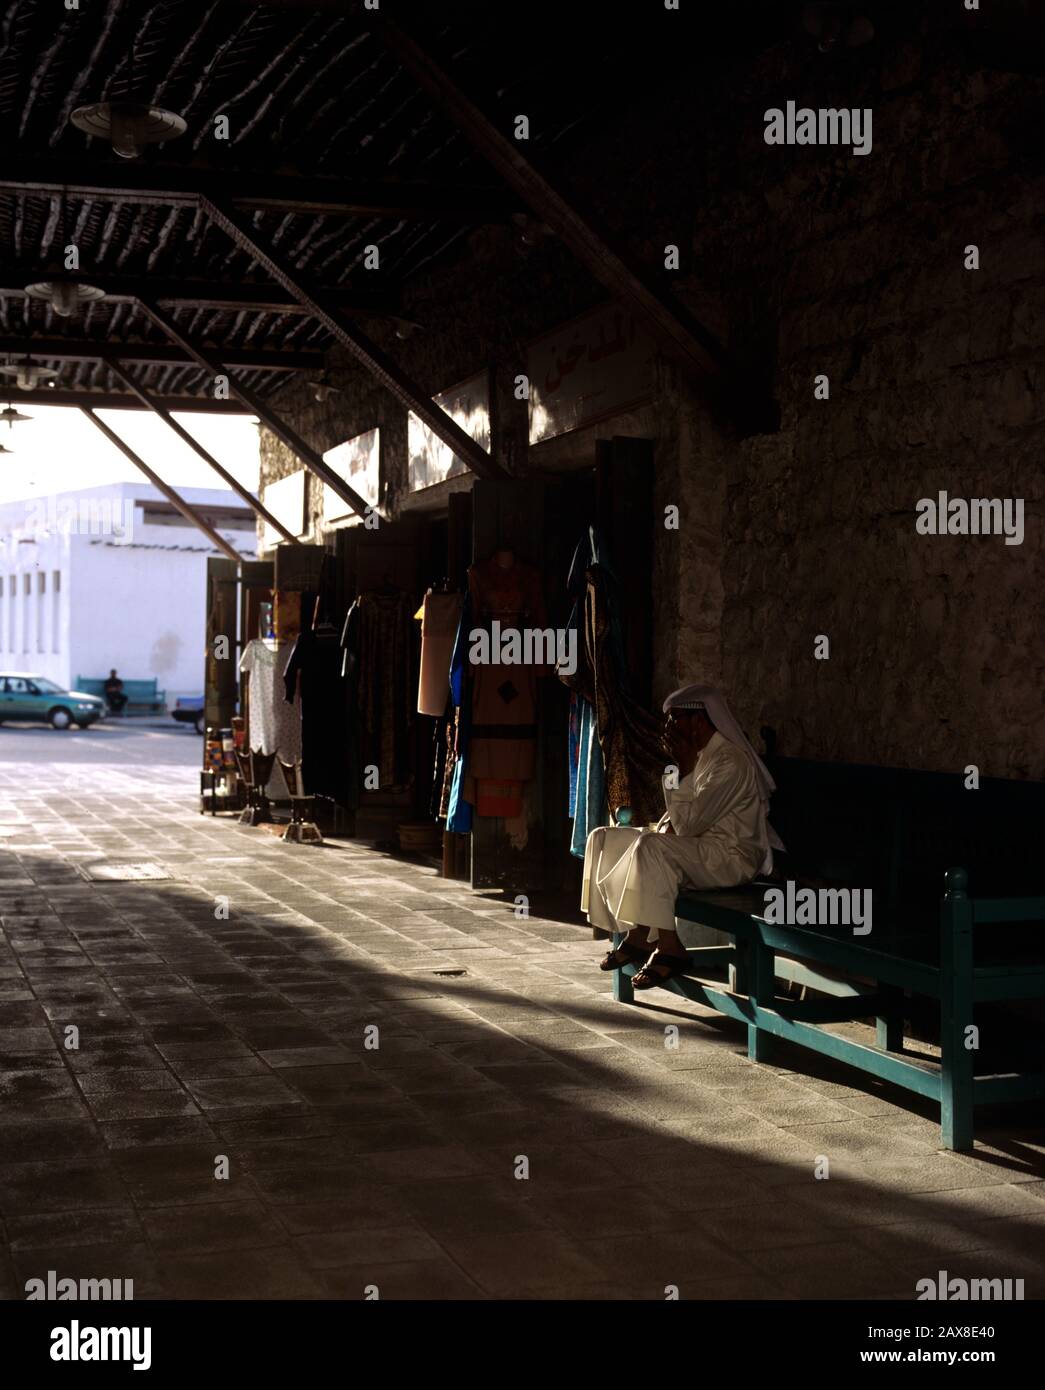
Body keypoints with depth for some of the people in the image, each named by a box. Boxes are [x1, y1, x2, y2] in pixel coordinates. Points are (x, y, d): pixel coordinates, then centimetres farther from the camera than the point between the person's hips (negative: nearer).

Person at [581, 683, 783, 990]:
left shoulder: (730, 762, -20)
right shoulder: (700, 754, 11)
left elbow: (687, 824, -25)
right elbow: (679, 817, 18)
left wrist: (681, 769, -19)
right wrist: (665, 827, -3)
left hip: (731, 856, -10)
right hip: (699, 847, 10)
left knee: (651, 847, -35)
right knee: (603, 839, 3)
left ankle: (668, 946, -23)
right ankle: (637, 936, 0)